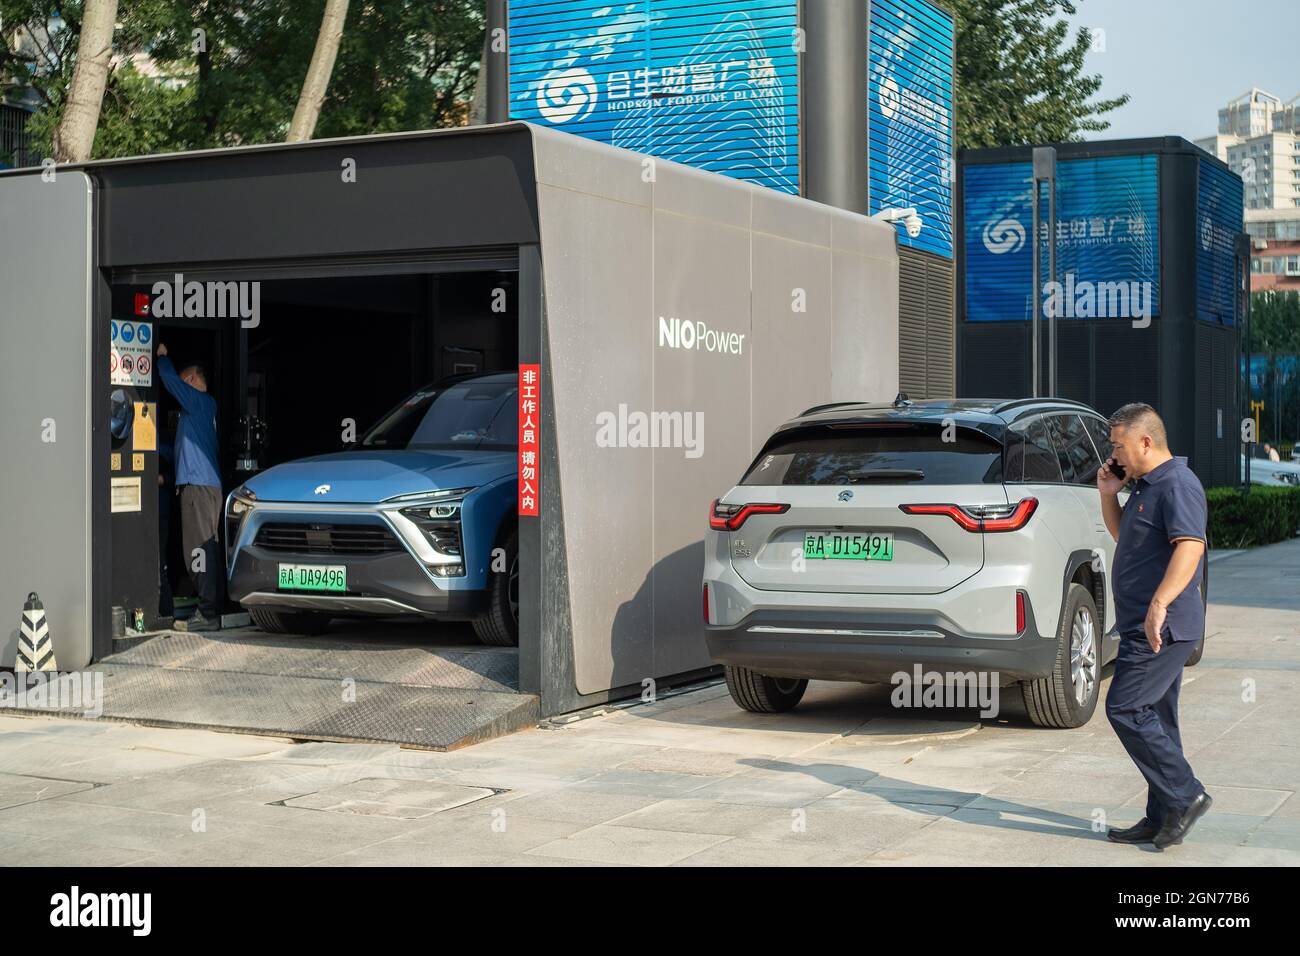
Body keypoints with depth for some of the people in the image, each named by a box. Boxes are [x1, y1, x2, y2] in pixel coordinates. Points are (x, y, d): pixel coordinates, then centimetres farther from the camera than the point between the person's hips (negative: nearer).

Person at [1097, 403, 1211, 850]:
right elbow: (1122, 535, 33)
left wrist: (1159, 604, -40)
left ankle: (1185, 795, -6)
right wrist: (1108, 494, 16)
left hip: (1162, 625, -11)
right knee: (1153, 717, 11)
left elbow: (1189, 546, -29)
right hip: (1148, 626, 11)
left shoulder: (1177, 484, -15)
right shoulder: (1147, 486, 17)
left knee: (1125, 708, -12)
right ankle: (1163, 819, 16)